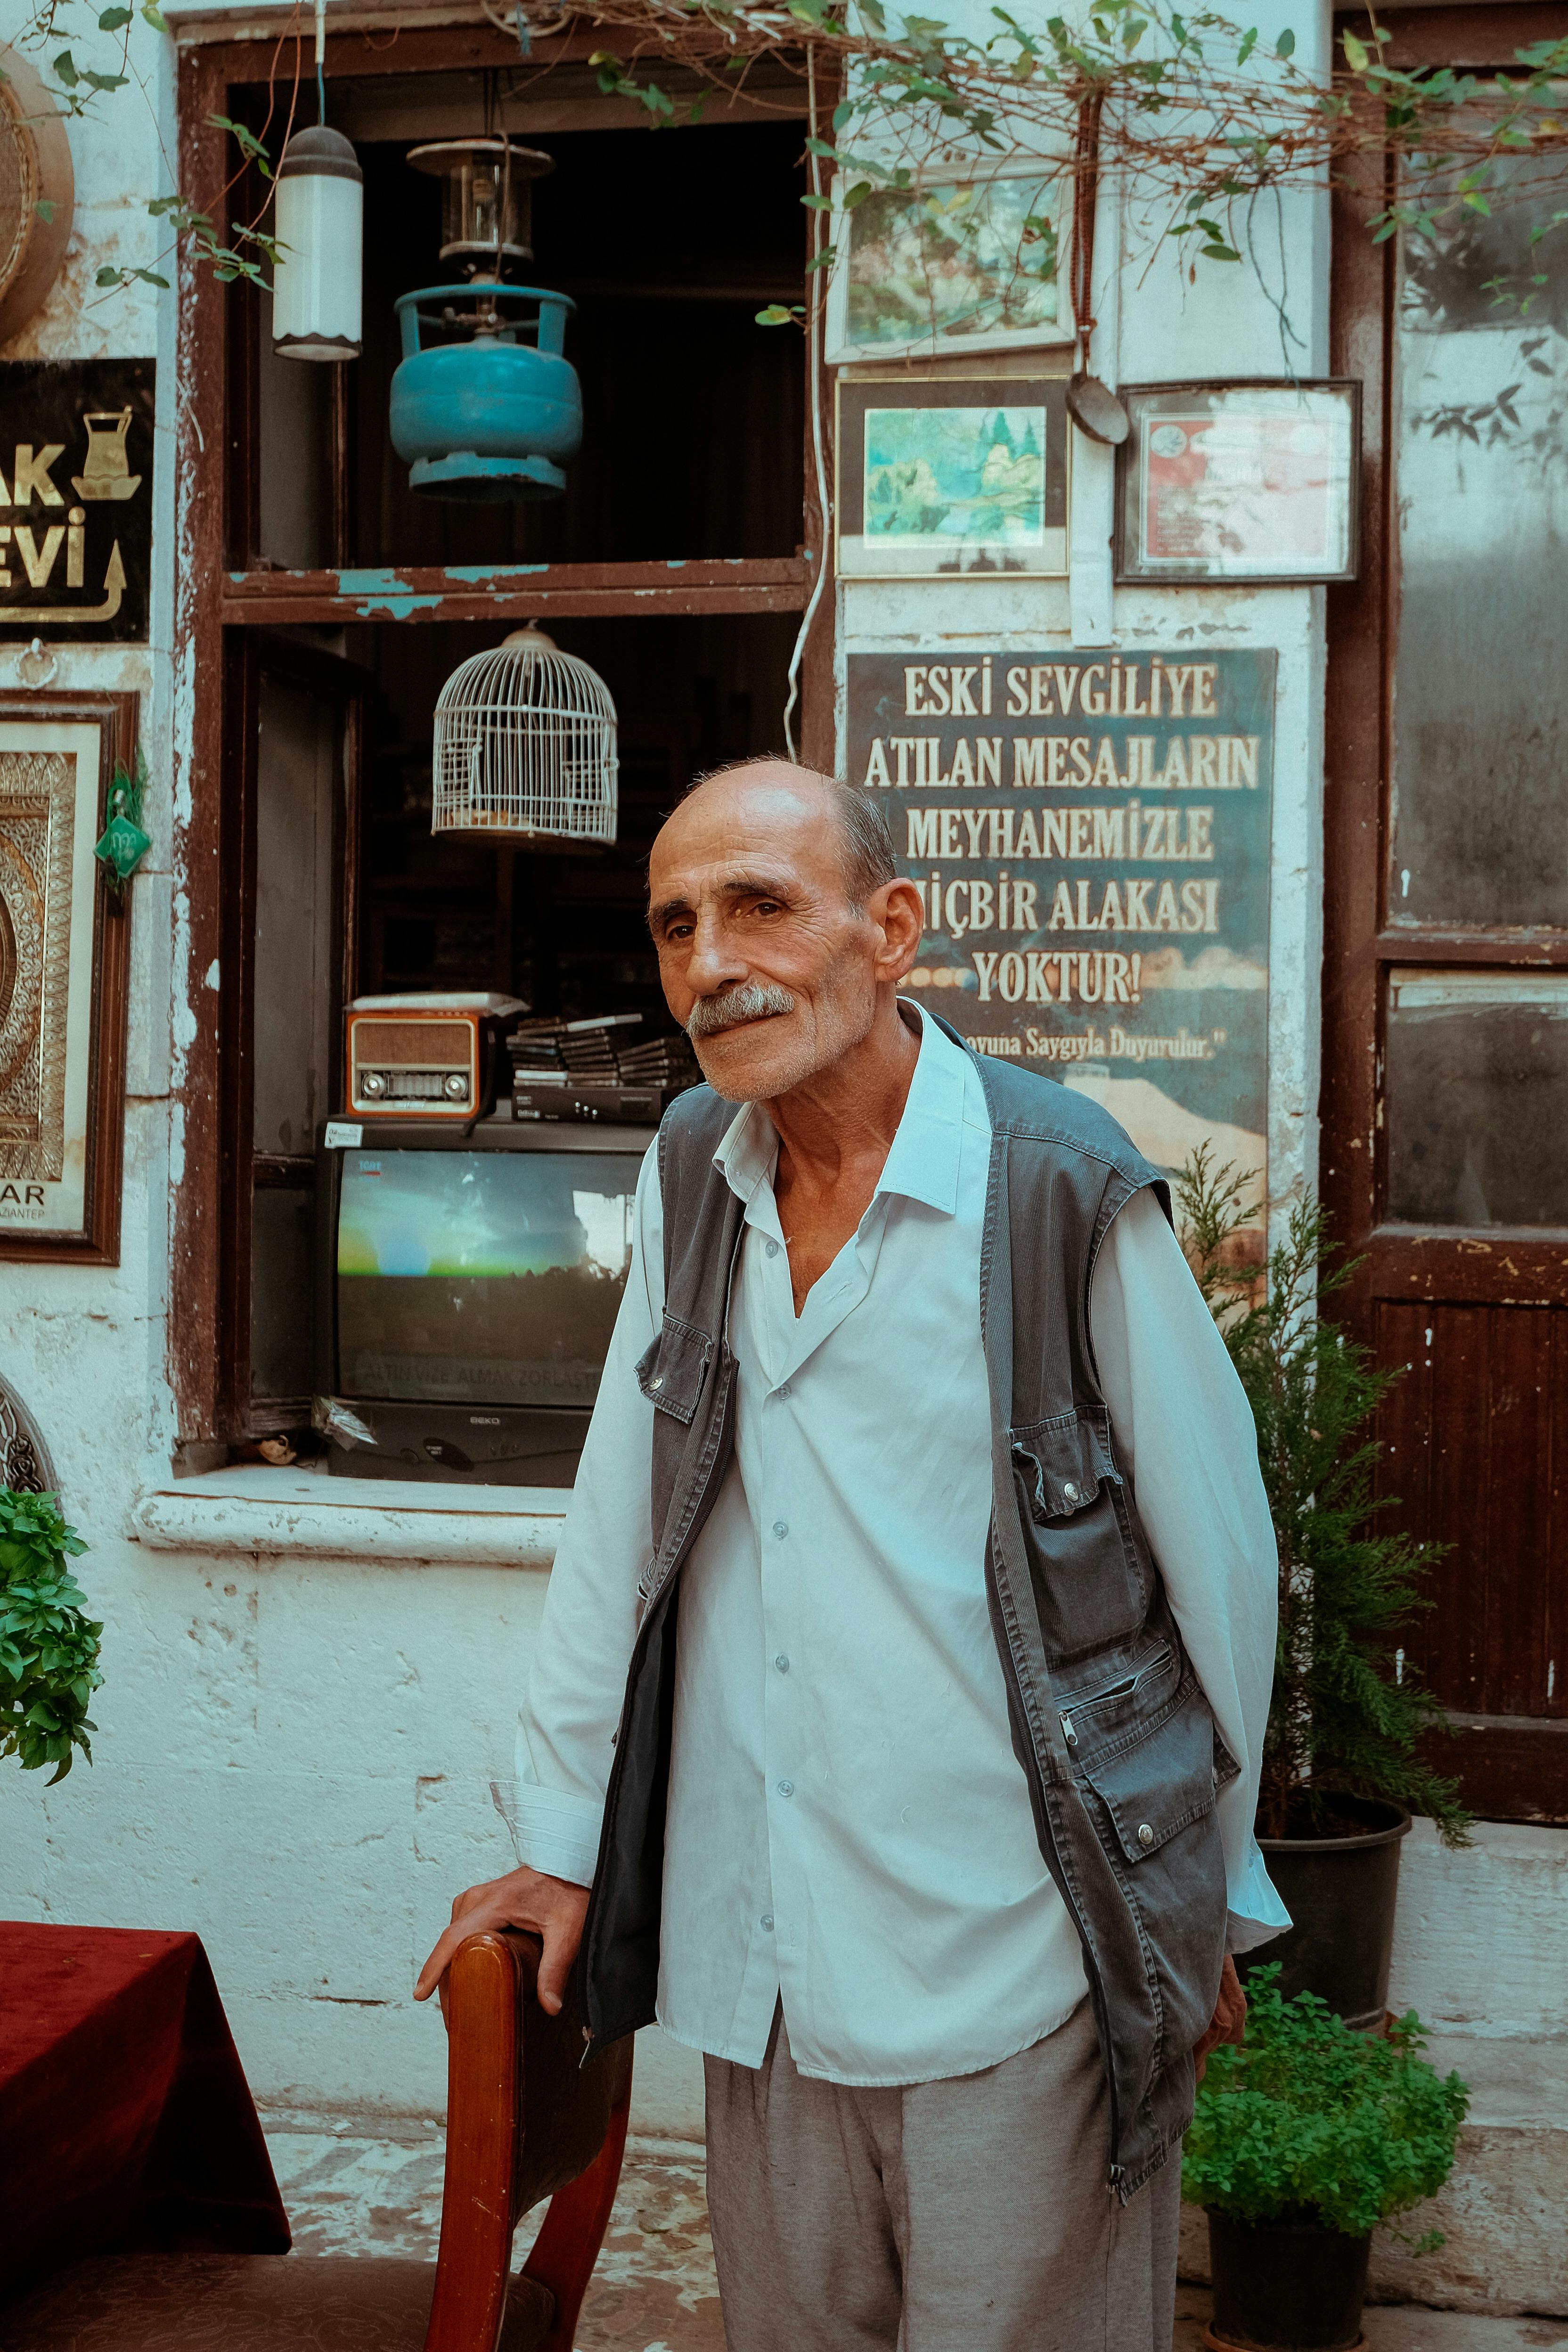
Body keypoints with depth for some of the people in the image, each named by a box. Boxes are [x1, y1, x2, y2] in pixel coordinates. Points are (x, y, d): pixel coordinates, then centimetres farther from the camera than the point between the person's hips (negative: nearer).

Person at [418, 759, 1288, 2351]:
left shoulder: (1068, 1191, -13)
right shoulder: (690, 1171, 4)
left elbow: (1219, 1561, -4)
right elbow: (617, 1517, 10)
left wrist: (1216, 1901, 5)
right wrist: (560, 1841, 12)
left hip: (1016, 1975, -5)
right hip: (760, 1964, 5)